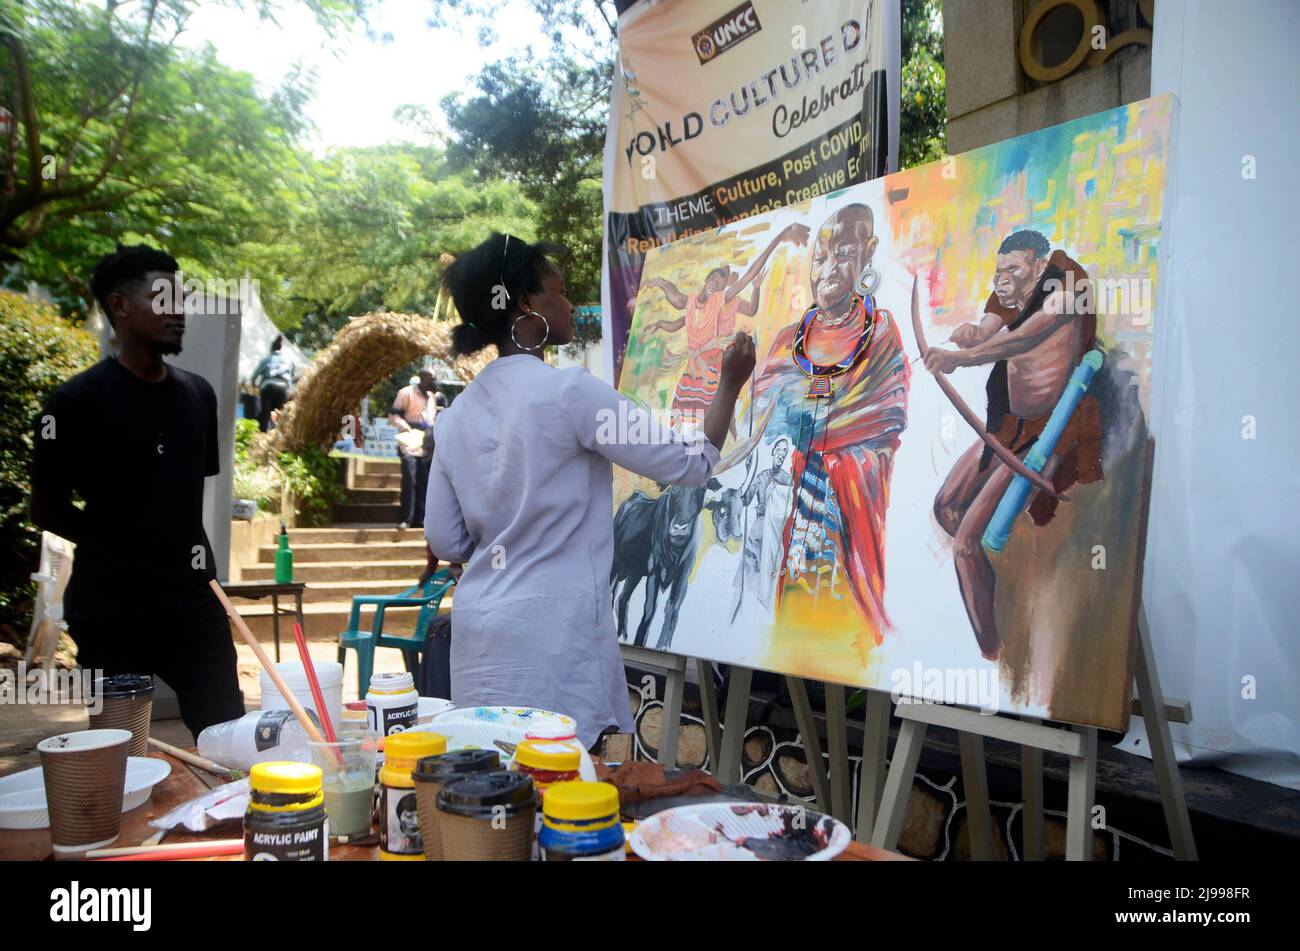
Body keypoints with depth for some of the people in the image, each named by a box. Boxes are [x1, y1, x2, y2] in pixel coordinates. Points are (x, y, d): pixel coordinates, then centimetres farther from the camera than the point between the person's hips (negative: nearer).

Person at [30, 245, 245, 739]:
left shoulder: (198, 394, 7)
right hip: (111, 610, -4)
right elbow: (47, 511, -4)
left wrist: (181, 549, 8)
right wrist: (121, 547, -2)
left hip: (193, 600, 4)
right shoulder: (79, 401, -8)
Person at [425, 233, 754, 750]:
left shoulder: (457, 414, 7)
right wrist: (729, 384, 7)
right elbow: (690, 462, -7)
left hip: (479, 630, 7)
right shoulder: (569, 391, -12)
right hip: (551, 636, -7)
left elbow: (446, 540, 11)